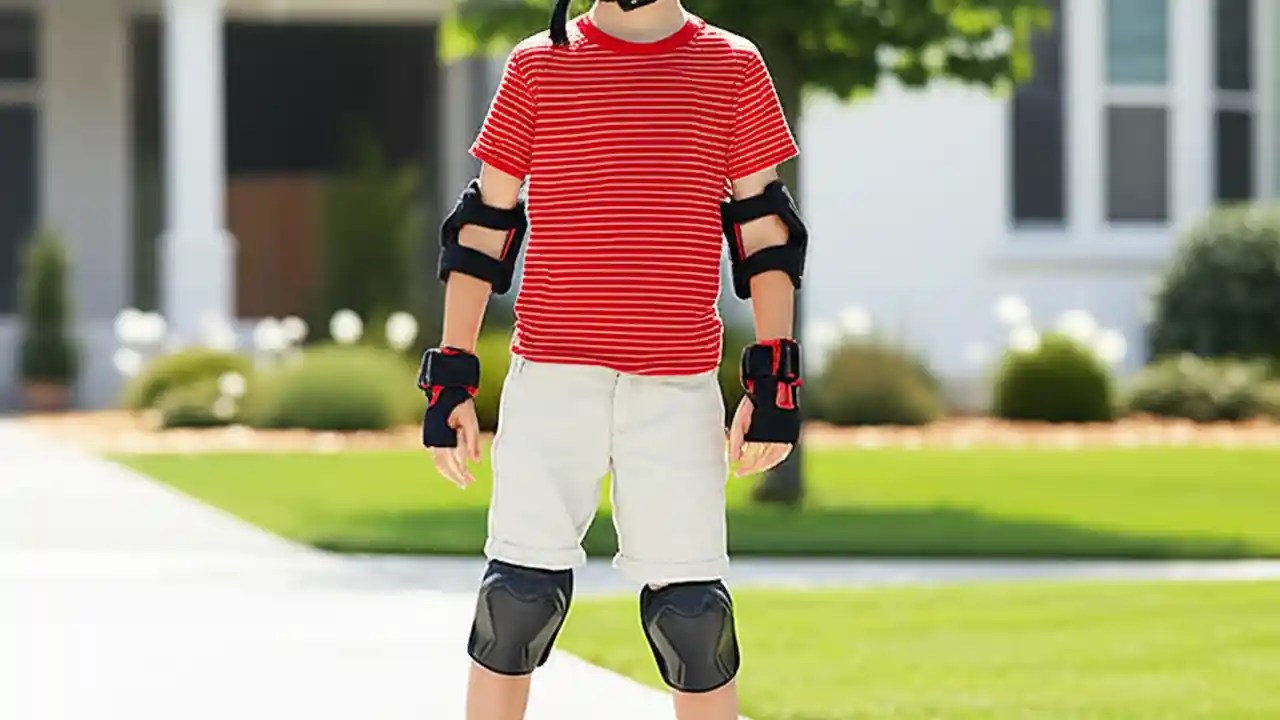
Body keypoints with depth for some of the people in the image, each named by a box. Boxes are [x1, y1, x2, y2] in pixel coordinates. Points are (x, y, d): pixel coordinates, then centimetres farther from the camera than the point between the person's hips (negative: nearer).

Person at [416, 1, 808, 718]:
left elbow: (764, 229, 8)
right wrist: (452, 377, 2)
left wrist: (775, 379, 0)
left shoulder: (732, 67, 7)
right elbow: (484, 226, 8)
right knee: (519, 597, -4)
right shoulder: (538, 66, 6)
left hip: (681, 388, 0)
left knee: (694, 610, -1)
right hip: (551, 373, 0)